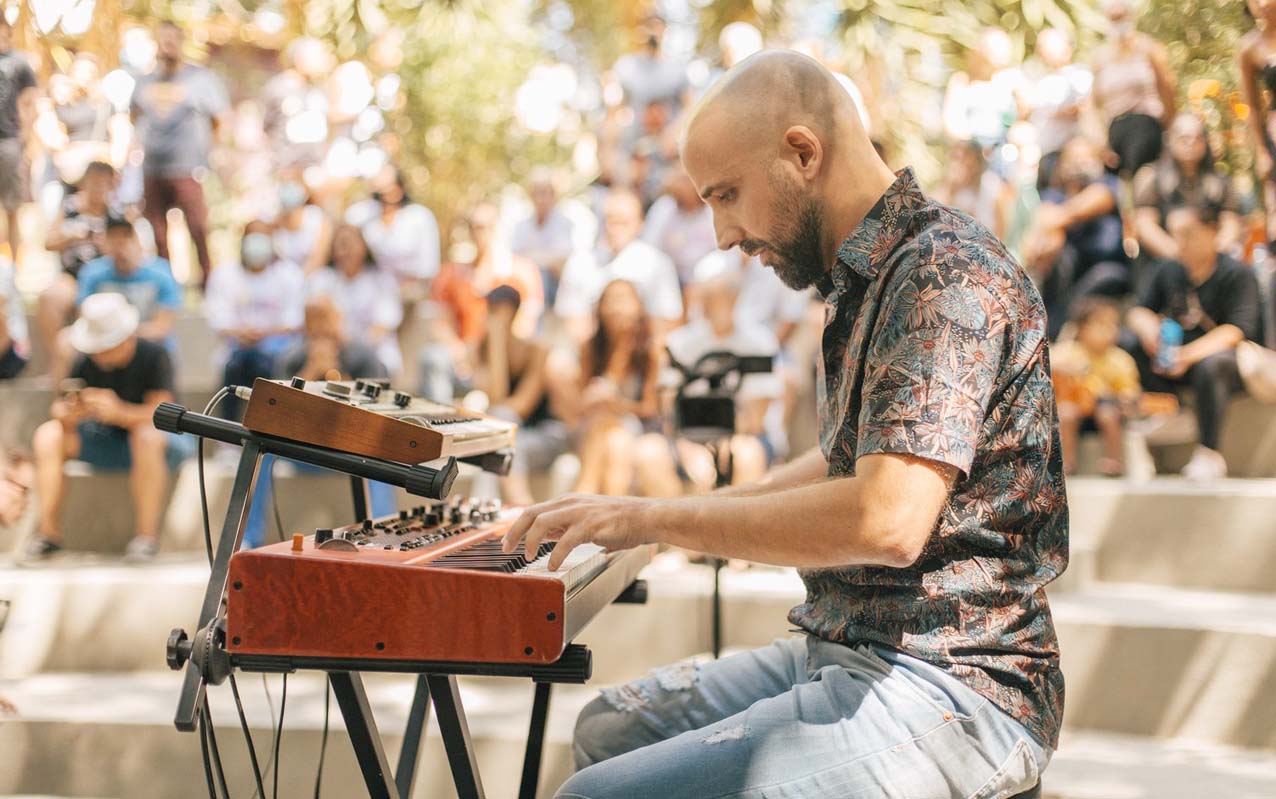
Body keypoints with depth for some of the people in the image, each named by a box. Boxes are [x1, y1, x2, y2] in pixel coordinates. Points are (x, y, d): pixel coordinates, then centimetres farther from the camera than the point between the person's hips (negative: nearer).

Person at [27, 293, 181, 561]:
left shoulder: (154, 356, -19)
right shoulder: (87, 363, -9)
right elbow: (60, 409, -11)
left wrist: (119, 412, -44)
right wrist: (68, 415, -37)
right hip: (105, 442, 4)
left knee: (148, 436, -39)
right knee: (48, 435, -17)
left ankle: (147, 535, -32)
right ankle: (49, 532, -15)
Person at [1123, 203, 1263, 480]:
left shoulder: (1237, 273, -11)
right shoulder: (1168, 270, 5)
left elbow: (1238, 329, -21)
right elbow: (1137, 311, 5)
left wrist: (1190, 354, -36)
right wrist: (1148, 326, -22)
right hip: (1172, 358, 5)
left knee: (1211, 365, -40)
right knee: (1125, 345, -18)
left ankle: (1209, 453, -24)